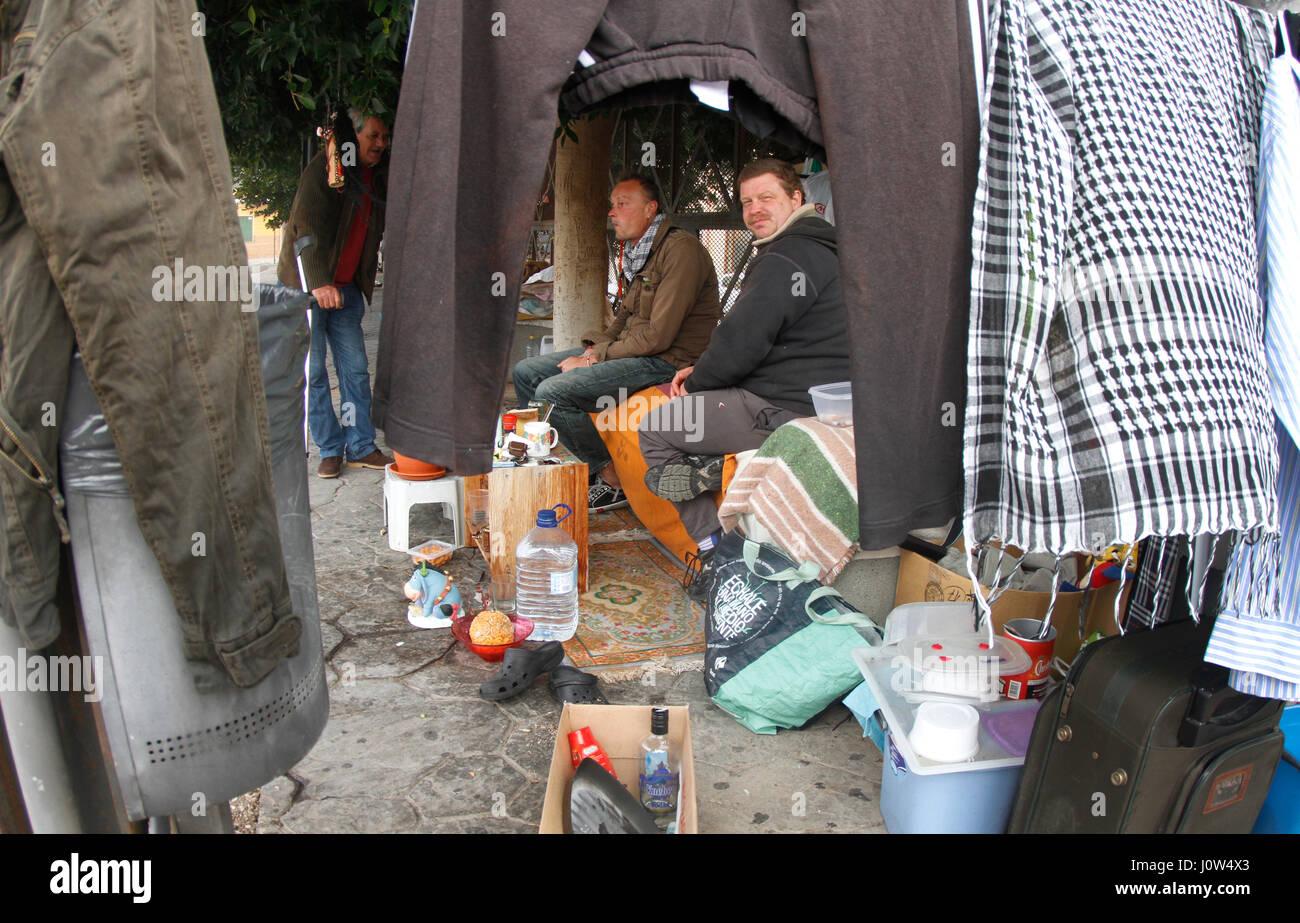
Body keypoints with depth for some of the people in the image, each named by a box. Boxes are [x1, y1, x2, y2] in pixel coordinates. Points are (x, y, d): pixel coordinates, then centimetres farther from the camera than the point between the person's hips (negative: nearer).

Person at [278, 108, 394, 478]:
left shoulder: (378, 176, 8)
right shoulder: (324, 168, -11)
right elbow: (307, 226, -20)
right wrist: (319, 282, -30)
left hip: (346, 287, 6)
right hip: (307, 287, -6)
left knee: (356, 370, 5)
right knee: (313, 372, -2)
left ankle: (362, 447, 11)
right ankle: (330, 450, 7)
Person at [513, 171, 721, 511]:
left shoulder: (681, 250, -17)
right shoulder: (638, 251, 14)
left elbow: (659, 336, -22)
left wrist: (595, 359, -14)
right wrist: (595, 346, 3)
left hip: (667, 360, -10)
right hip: (631, 350, 10)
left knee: (553, 392, -24)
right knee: (526, 372, 6)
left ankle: (614, 481, -9)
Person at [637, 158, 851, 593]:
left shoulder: (787, 258, -16)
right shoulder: (810, 249, 21)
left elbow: (744, 340, -22)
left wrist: (695, 383, -3)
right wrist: (701, 372, 11)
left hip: (787, 410, -11)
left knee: (654, 429, -2)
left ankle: (711, 549, 0)